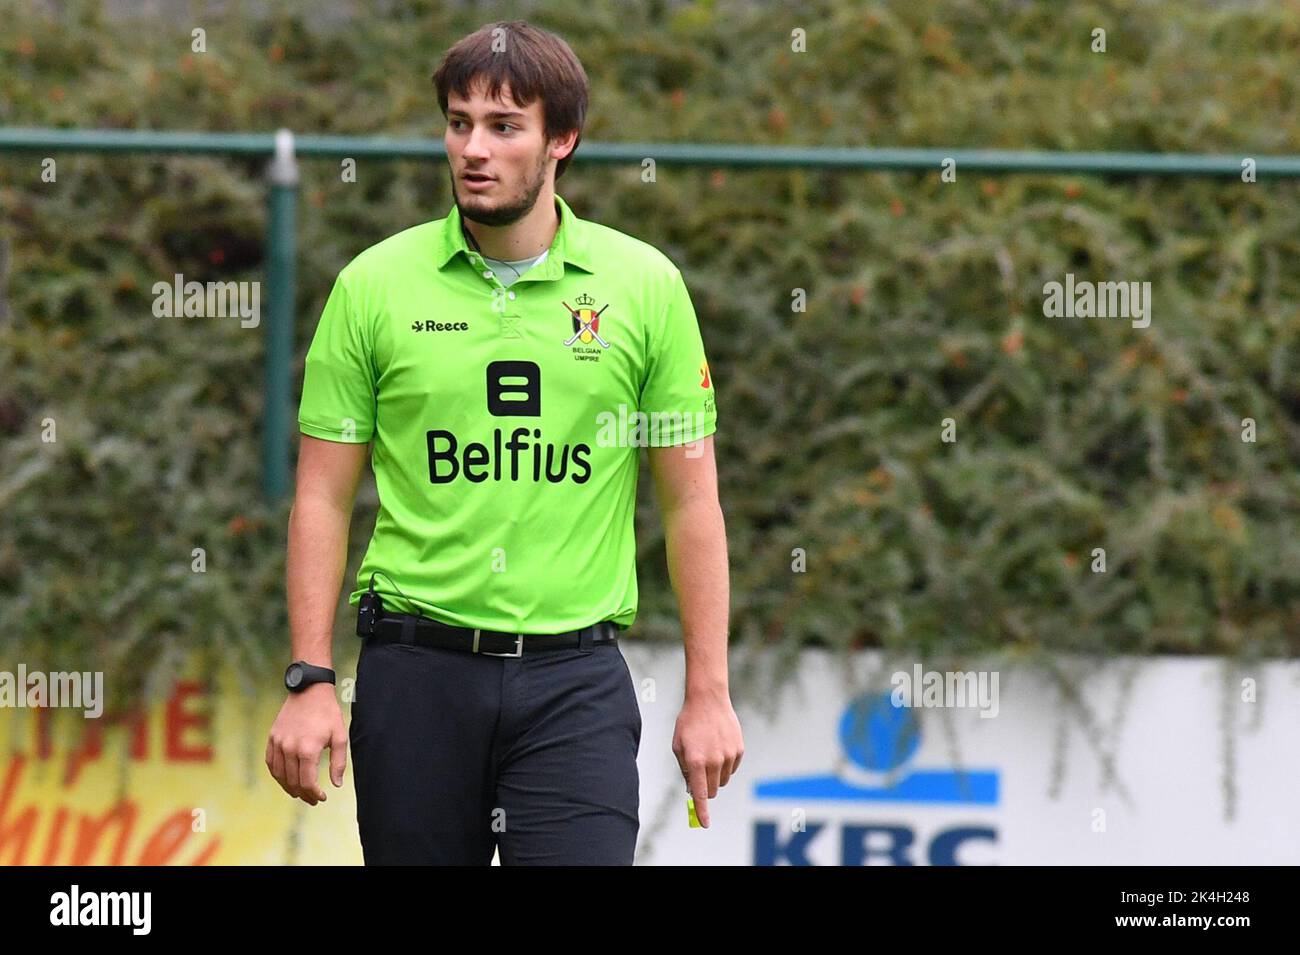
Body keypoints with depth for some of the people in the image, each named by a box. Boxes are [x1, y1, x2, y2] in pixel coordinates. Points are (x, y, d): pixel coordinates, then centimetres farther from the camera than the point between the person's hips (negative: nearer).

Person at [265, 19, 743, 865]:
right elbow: (324, 495, 5)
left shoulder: (646, 286, 2)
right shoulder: (375, 285, 2)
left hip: (575, 677, -1)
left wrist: (709, 694, 1)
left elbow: (690, 500, 5)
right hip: (417, 671, 1)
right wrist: (310, 682, -3)